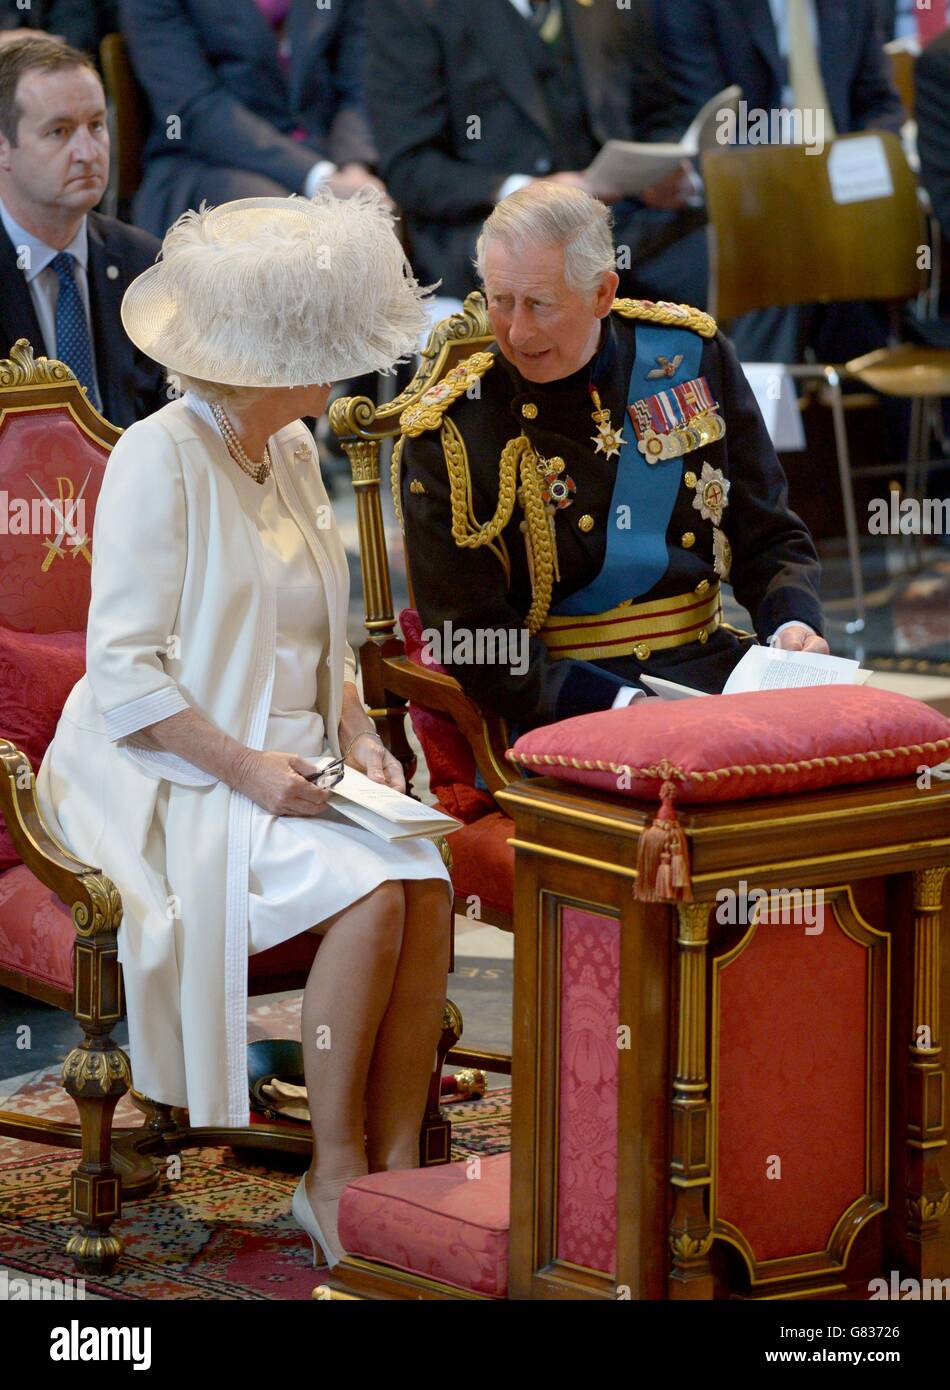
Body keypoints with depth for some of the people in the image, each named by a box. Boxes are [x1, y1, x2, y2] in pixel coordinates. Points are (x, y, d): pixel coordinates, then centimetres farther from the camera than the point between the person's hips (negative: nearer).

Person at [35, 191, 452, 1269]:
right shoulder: (159, 460, -11)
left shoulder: (291, 452, 15)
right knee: (368, 891, -29)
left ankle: (398, 1167, -18)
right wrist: (246, 766, -23)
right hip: (177, 778, -7)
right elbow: (124, 673, -15)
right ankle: (334, 1171, -17)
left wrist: (356, 734, 3)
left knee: (428, 878, -21)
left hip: (289, 762, 7)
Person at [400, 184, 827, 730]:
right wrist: (624, 707, -21)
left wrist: (793, 624, -8)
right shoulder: (450, 432, -5)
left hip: (710, 663, 5)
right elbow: (474, 643, -9)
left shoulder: (690, 353, 6)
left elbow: (769, 539, 14)